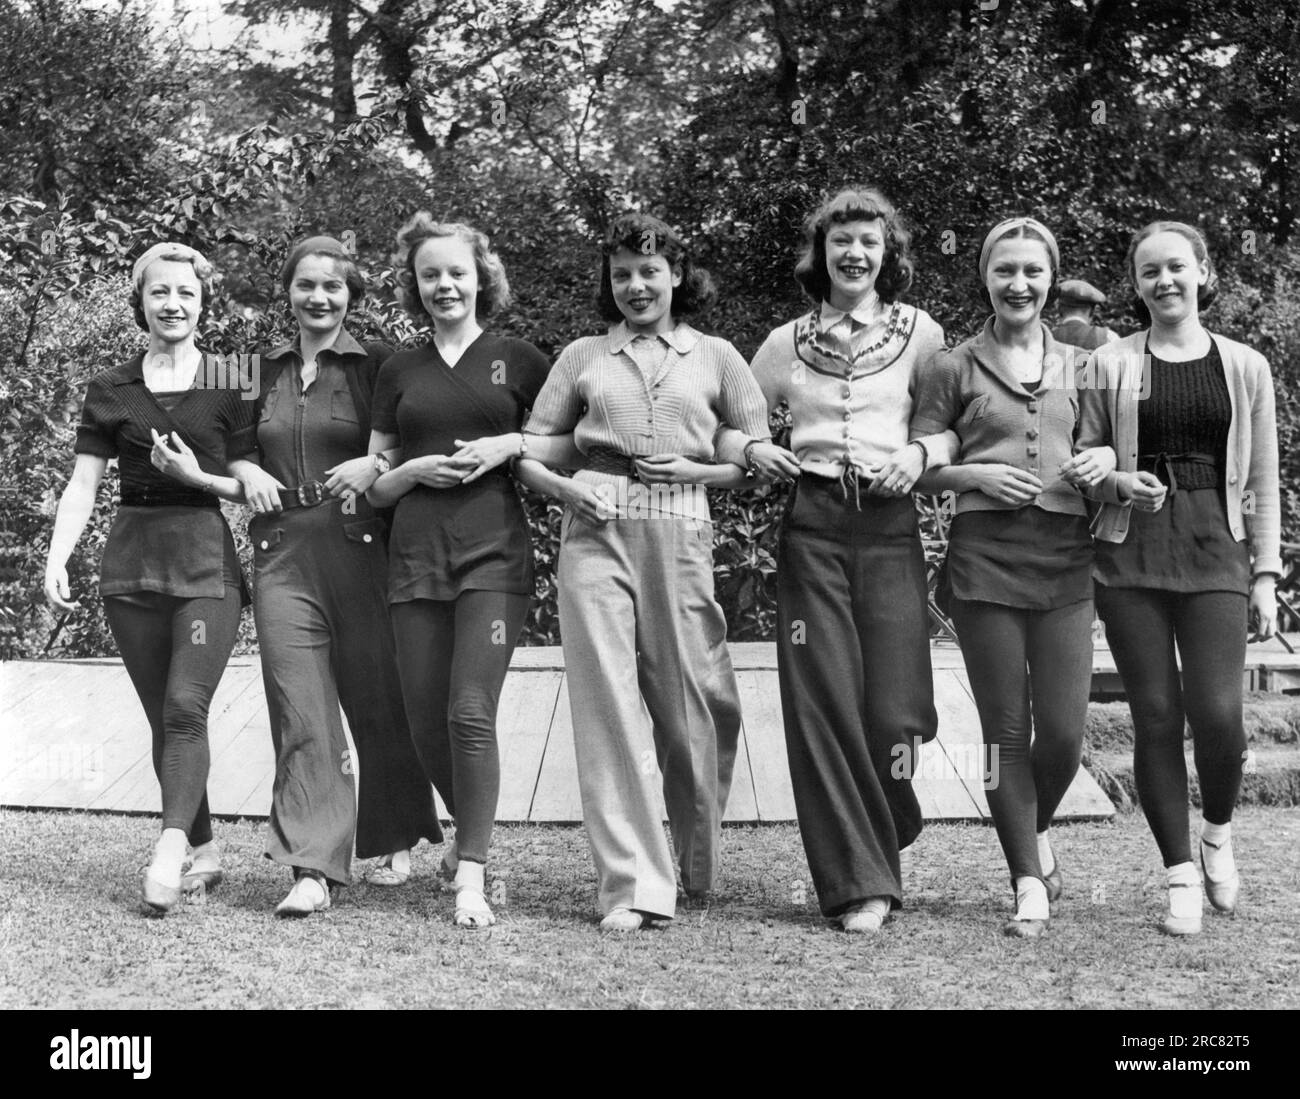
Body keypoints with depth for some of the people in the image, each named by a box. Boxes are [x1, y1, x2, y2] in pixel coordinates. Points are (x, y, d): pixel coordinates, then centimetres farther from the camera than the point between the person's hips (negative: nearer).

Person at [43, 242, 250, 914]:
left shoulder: (231, 386, 5)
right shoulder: (111, 391, 10)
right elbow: (83, 485, 6)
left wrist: (198, 476, -12)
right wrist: (57, 559, -7)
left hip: (207, 558, -3)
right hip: (133, 561, 3)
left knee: (186, 705, -17)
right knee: (162, 718, 4)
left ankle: (169, 853, -23)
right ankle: (205, 853, 14)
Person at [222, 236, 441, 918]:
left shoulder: (378, 367, 3)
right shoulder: (265, 373, 15)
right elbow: (237, 451, 23)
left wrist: (376, 465, -18)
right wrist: (249, 473, 1)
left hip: (361, 549, -2)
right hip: (283, 555, 3)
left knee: (379, 703, 6)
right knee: (300, 714, -5)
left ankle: (394, 841, 27)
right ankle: (312, 869, -6)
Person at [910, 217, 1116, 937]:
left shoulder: (1079, 365, 14)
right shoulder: (953, 368, 6)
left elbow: (1107, 442, 24)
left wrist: (1106, 460, 1)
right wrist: (978, 475, -11)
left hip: (1065, 557, 2)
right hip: (984, 558, -2)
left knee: (1064, 732, -2)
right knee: (1006, 731, 2)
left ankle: (1037, 827, 30)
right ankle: (1029, 883, 13)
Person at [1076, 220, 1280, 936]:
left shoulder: (1244, 367, 9)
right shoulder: (1109, 366, 6)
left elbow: (1263, 483, 9)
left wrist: (1266, 576, 4)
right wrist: (1119, 482, -11)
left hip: (1215, 554, 0)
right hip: (1131, 555, 0)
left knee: (1217, 712, -11)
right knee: (1155, 717, -1)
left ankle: (1218, 835, 20)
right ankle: (1181, 876, 13)